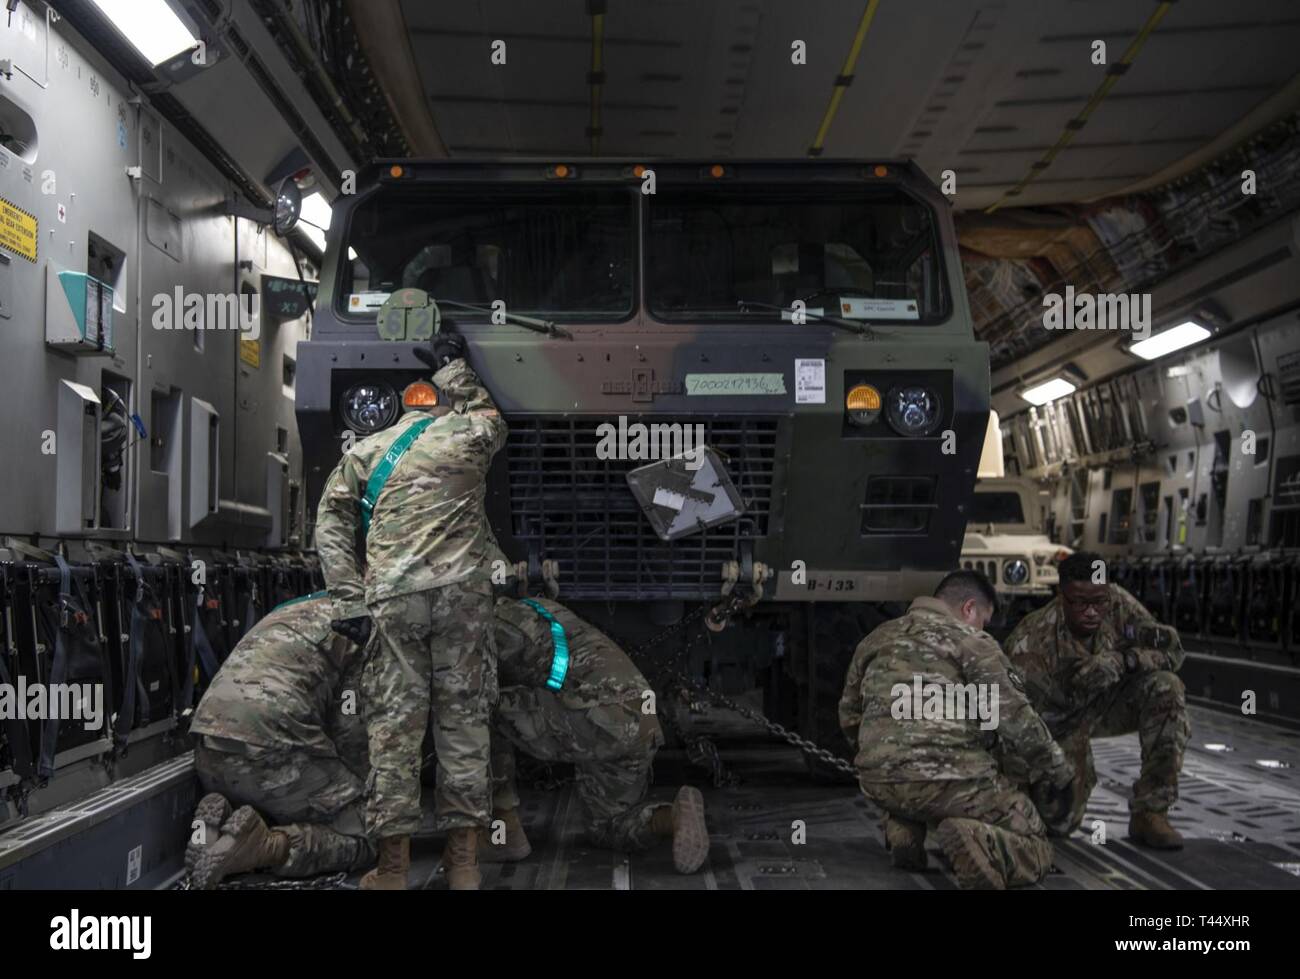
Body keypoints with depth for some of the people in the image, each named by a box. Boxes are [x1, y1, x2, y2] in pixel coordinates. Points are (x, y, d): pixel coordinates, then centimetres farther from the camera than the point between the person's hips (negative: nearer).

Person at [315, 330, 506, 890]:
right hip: (461, 589, 0)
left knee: (394, 724, 3)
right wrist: (453, 367, 51)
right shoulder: (471, 433, 14)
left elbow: (332, 523, 7)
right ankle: (463, 861, 7)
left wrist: (347, 599, 3)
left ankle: (393, 866, 5)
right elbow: (490, 412, 38)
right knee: (462, 718, 5)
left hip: (393, 596, 1)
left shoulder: (366, 452, 17)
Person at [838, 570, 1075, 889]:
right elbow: (1016, 719, -5)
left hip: (878, 784, 5)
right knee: (1035, 853, 9)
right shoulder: (971, 642, 2)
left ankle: (903, 830, 11)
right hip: (950, 782, -5)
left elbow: (849, 718, 27)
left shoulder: (877, 638, 19)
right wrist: (1058, 776, 7)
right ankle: (976, 840, -22)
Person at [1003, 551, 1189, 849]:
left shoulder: (1118, 603, -21)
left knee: (1165, 687, -26)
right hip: (1058, 720, -3)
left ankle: (1150, 813, -16)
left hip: (1104, 703, 3)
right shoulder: (1033, 640, -32)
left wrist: (1123, 661, -36)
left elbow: (1172, 652, -18)